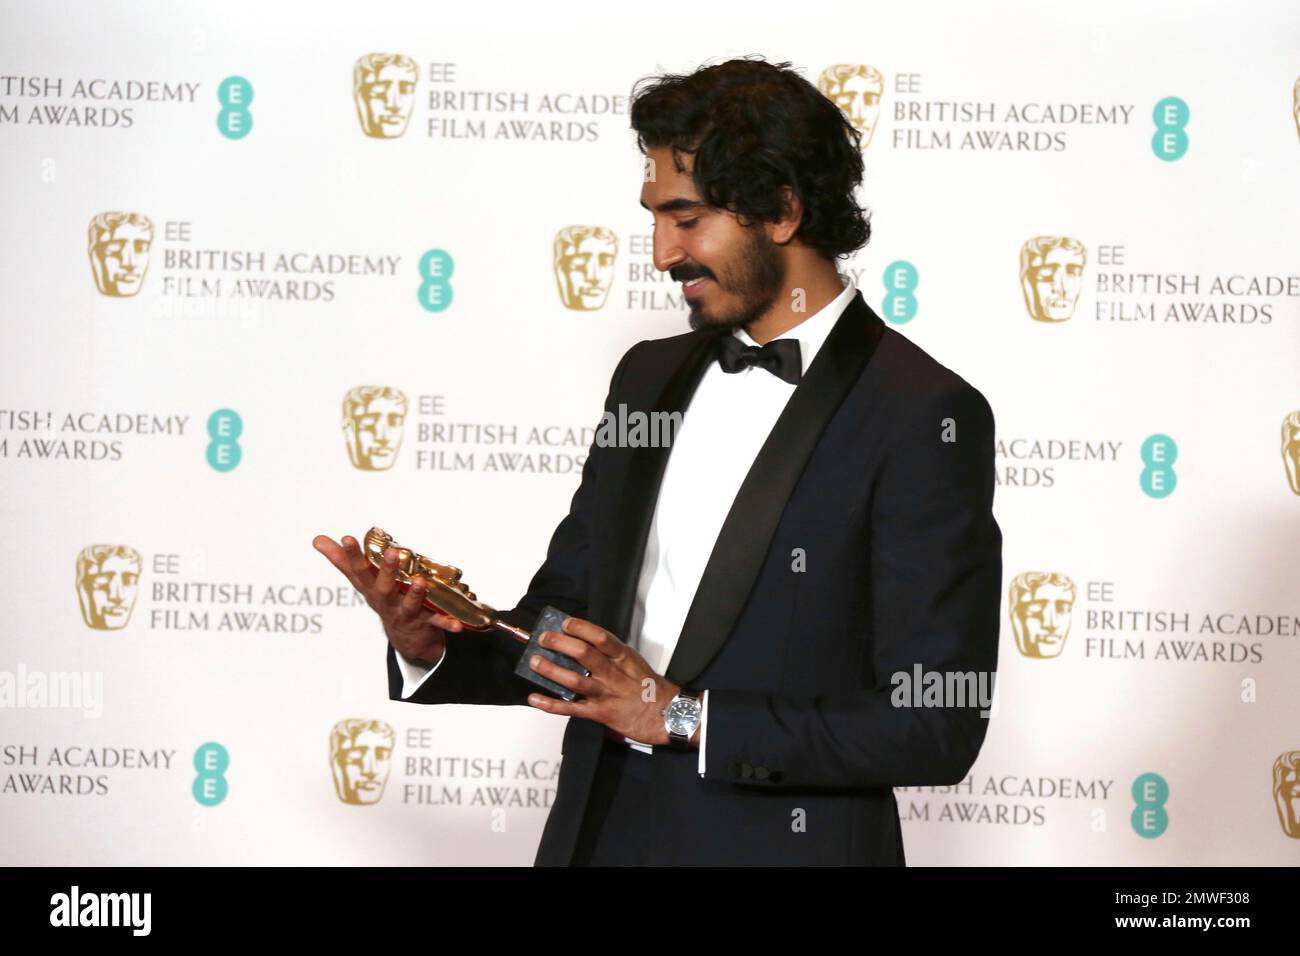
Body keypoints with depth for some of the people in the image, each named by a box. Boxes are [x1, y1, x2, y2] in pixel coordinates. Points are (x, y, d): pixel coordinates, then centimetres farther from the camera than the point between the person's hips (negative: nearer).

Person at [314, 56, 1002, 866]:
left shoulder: (925, 417, -13)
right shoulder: (651, 377, 8)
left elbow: (937, 723, -17)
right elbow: (563, 627, 12)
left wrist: (682, 715, -17)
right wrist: (429, 646, -7)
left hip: (779, 844, -6)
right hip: (597, 835, 6)